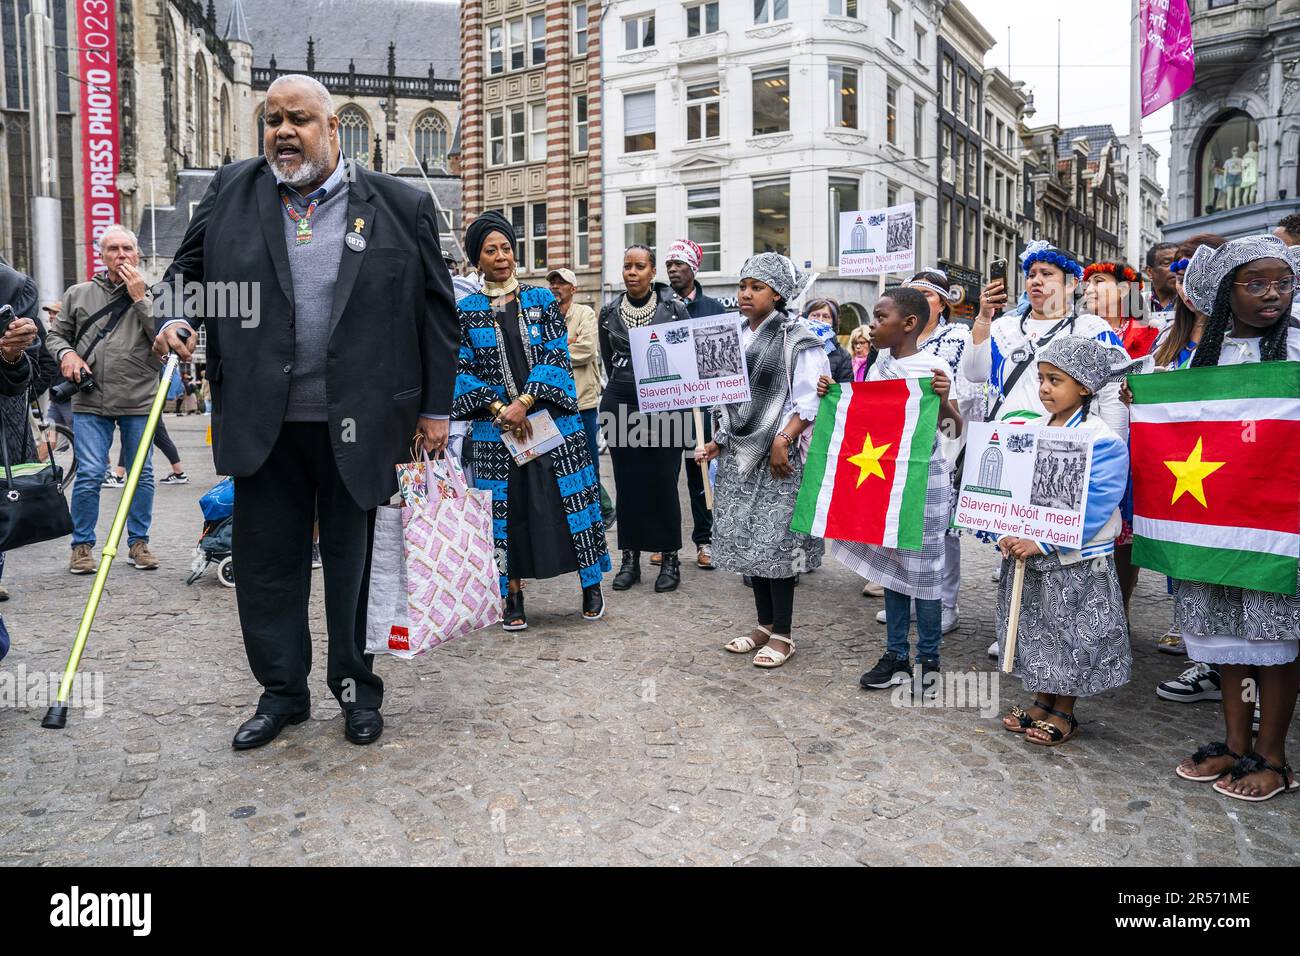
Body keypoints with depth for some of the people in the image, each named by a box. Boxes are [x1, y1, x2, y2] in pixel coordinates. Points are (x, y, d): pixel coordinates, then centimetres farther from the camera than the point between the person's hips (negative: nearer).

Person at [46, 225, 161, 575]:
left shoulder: (152, 296, 4)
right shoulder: (78, 294, 9)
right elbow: (55, 334, 16)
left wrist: (139, 297, -10)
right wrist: (66, 353, -5)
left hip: (139, 403, 0)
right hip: (90, 402, 0)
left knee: (142, 475, 6)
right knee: (89, 475, -2)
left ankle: (138, 542, 20)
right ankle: (82, 545, 13)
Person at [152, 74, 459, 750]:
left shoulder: (399, 205, 1)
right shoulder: (232, 192, 8)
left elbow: (436, 309, 2)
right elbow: (188, 268, 19)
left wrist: (435, 407, 0)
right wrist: (173, 317, -3)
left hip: (357, 422, -2)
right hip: (263, 421, 3)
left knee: (353, 560, 9)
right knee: (266, 560, 9)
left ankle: (357, 688, 26)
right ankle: (282, 692, 26)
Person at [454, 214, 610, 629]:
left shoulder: (541, 299, 5)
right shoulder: (465, 310, 6)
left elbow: (556, 356, -2)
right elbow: (462, 369, 2)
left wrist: (524, 402, -14)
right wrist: (498, 409, -12)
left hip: (551, 417, 0)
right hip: (495, 425, 1)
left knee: (570, 496, 0)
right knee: (505, 505, 2)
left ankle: (591, 585, 13)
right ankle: (512, 596, 12)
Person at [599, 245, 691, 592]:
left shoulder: (675, 308, -1)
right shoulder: (609, 312, 7)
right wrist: (625, 388, 13)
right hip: (621, 404, 3)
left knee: (663, 482, 0)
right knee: (627, 482, 6)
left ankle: (669, 559, 11)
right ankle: (630, 558, 15)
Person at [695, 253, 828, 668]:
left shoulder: (797, 338, -6)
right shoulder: (735, 336, 12)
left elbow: (810, 401, -12)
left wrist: (783, 440, -19)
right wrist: (717, 442, 12)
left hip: (777, 455, -6)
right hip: (739, 453, 7)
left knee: (774, 541, -4)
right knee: (747, 539, 10)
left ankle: (783, 634, 8)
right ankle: (764, 623, 23)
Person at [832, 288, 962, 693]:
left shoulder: (934, 367, -11)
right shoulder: (880, 365, 8)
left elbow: (954, 428, -13)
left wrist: (944, 400, -31)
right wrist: (831, 397, 0)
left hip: (923, 479, -6)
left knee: (923, 566, 2)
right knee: (891, 564, 11)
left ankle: (928, 661, 15)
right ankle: (896, 656, 20)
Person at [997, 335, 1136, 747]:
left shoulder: (1102, 441, -14)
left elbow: (1093, 506, -21)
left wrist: (1041, 542, -25)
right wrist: (1006, 533, -8)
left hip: (1075, 560, -6)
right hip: (1024, 552, 6)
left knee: (1071, 634, 6)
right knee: (1033, 630, 15)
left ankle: (1064, 713, 21)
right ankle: (1042, 702, 31)